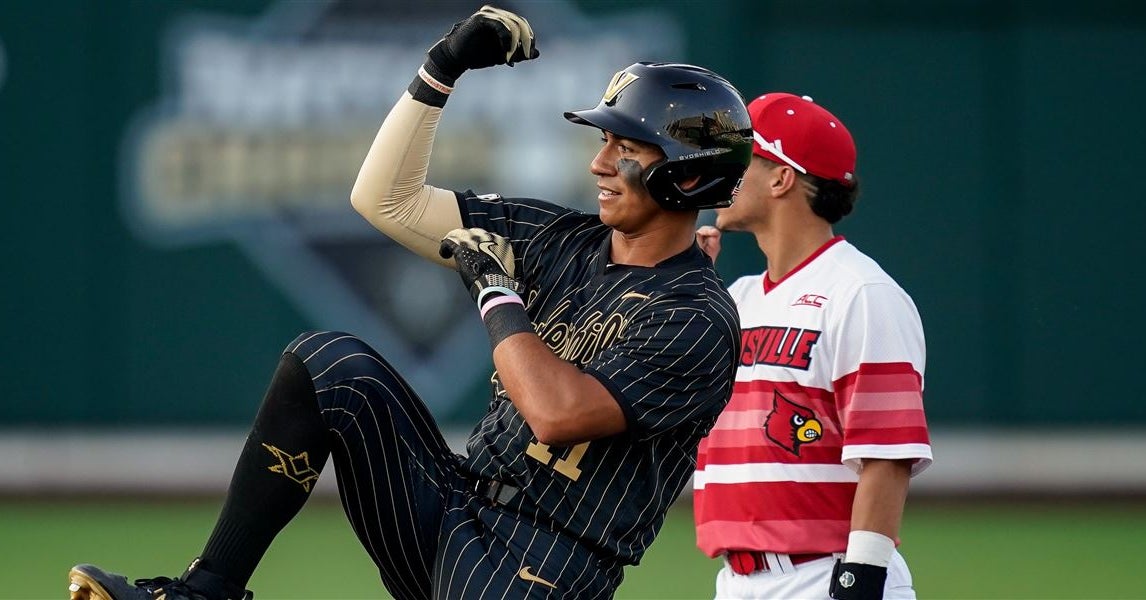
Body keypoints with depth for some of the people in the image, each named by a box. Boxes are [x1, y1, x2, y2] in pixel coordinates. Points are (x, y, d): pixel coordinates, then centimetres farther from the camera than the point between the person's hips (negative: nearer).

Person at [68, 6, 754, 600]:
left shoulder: (697, 322, -11)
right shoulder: (561, 241, 12)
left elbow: (556, 413, -25)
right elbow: (386, 199, 14)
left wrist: (494, 288, -12)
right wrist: (443, 69, 4)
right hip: (446, 517, 7)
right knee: (329, 360, -11)